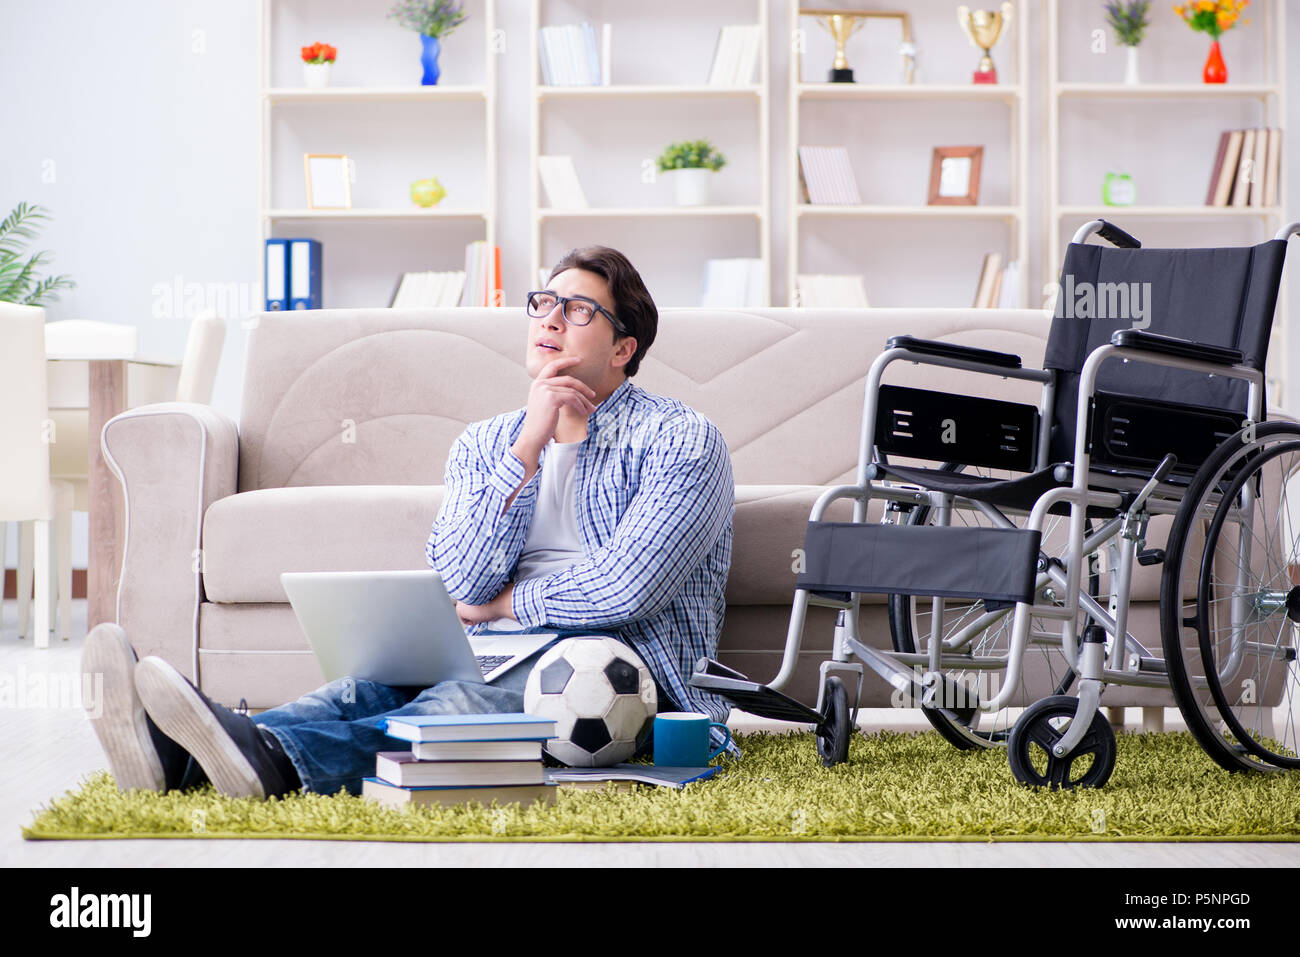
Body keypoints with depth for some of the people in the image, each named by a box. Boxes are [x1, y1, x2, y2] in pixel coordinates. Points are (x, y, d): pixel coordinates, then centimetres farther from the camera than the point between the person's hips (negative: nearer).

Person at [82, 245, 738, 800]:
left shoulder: (681, 440, 3)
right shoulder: (482, 444, 19)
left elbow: (624, 588, -11)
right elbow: (462, 587, 1)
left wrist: (505, 603, 2)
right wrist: (529, 445, -5)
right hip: (490, 659, 5)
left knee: (473, 700, -37)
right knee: (370, 687, -27)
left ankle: (277, 760, -64)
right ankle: (173, 751, -55)